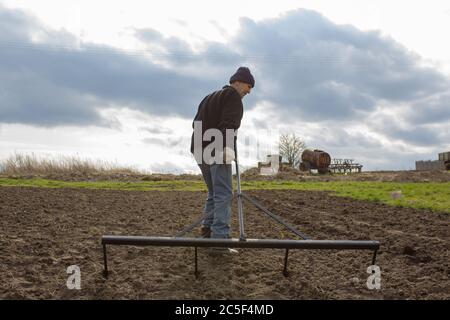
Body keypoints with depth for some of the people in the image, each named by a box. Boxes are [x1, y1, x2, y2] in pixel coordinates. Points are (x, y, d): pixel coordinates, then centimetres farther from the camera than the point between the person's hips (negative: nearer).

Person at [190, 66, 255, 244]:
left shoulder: (210, 97, 26)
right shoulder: (232, 95, -1)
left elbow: (196, 122, 24)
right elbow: (228, 123, -17)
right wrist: (228, 147, -26)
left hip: (200, 150, 9)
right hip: (217, 151, -9)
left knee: (214, 192, 18)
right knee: (223, 193, -12)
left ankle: (207, 229, 17)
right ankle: (219, 236, -20)